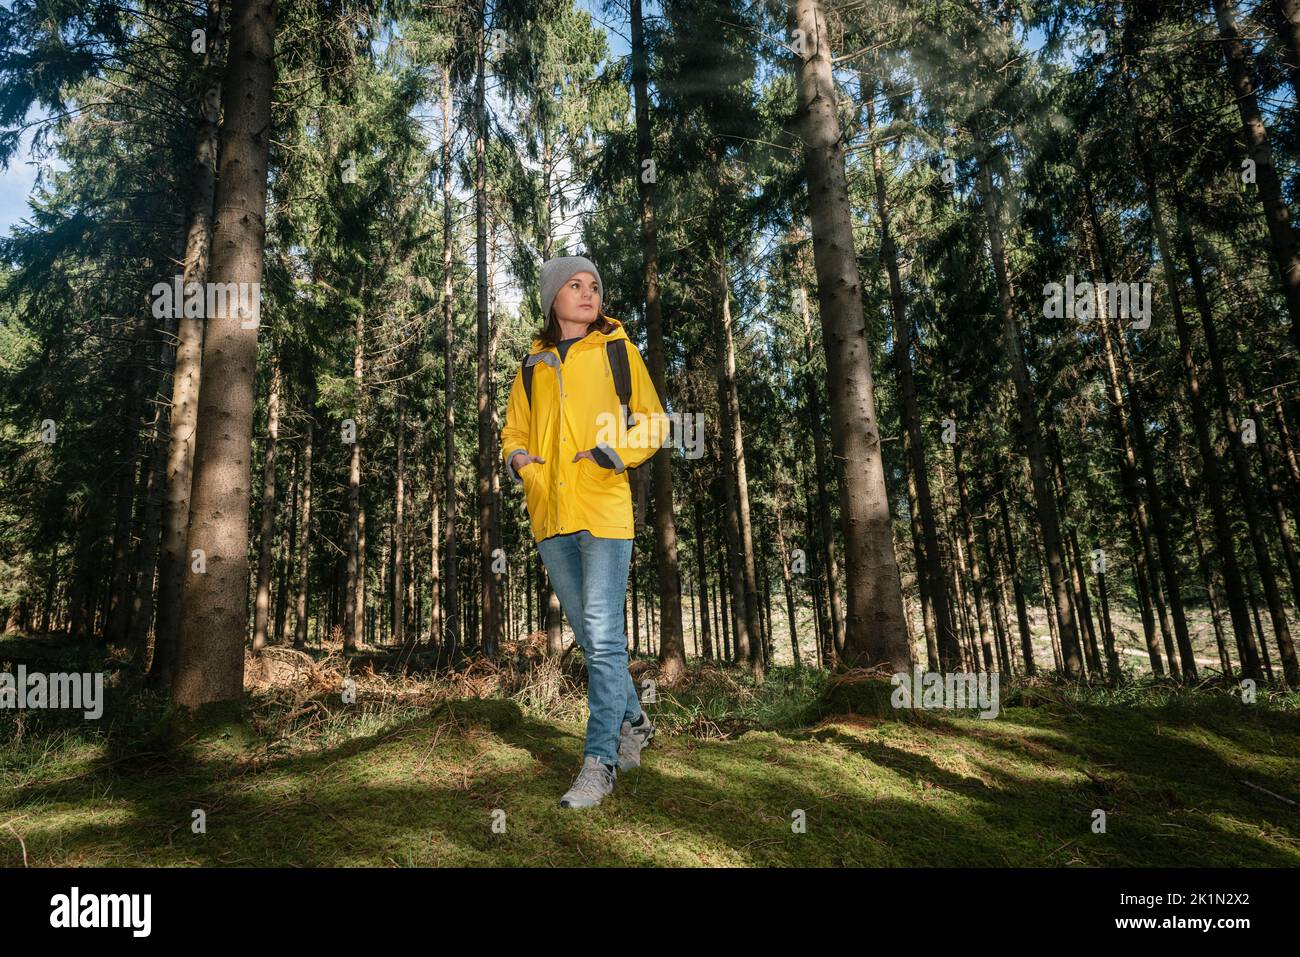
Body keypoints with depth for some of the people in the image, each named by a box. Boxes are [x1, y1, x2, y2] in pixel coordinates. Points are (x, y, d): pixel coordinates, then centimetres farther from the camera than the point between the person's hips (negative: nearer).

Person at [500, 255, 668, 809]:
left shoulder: (617, 349, 8)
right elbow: (514, 431, 22)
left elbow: (652, 423, 5)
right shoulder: (534, 364, 16)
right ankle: (633, 722, 32)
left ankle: (600, 760, 1)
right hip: (550, 513, 4)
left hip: (603, 507, -4)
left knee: (602, 637, -8)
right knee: (590, 636, 12)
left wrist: (610, 453, -14)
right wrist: (517, 457, -2)